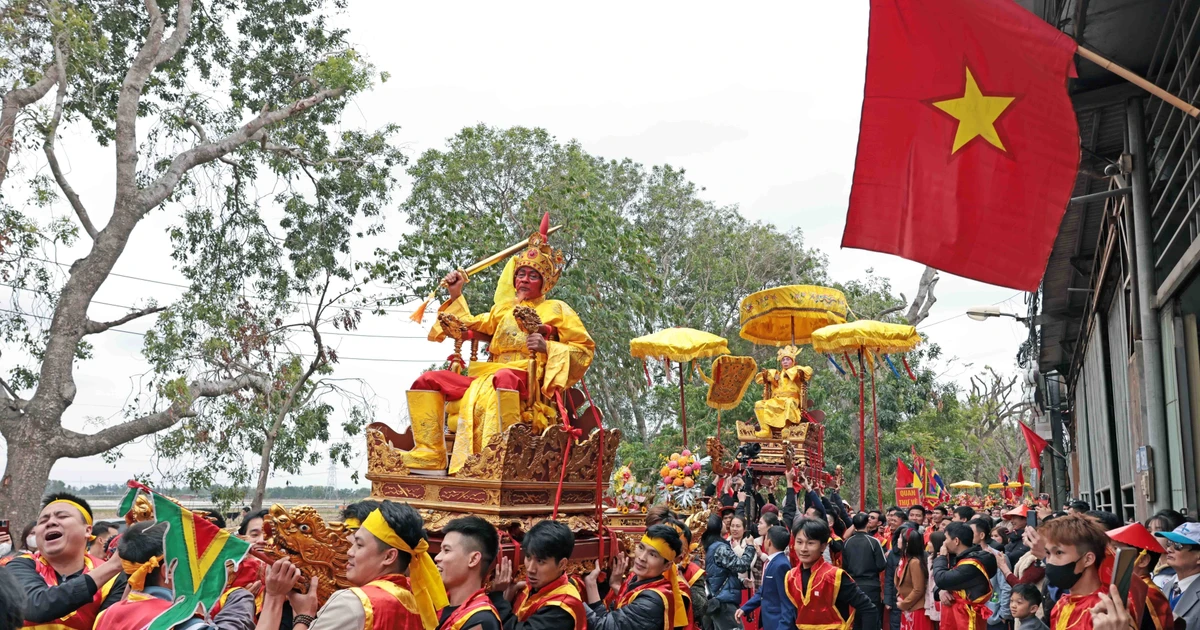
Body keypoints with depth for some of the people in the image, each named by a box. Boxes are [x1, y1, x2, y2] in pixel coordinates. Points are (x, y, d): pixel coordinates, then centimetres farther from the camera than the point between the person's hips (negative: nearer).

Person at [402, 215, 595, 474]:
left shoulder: (556, 309, 12)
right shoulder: (504, 308, 29)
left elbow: (585, 348, 2)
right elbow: (470, 325, 35)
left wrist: (548, 347, -13)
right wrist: (456, 295, 25)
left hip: (529, 380, -7)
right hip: (487, 376, 7)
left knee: (503, 378, -43)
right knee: (427, 381, -7)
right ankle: (430, 455, -20)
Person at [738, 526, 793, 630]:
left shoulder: (781, 565, -21)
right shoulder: (771, 562, 9)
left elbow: (787, 602, -22)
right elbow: (763, 592, 17)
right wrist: (744, 608, 10)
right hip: (769, 621, 10)